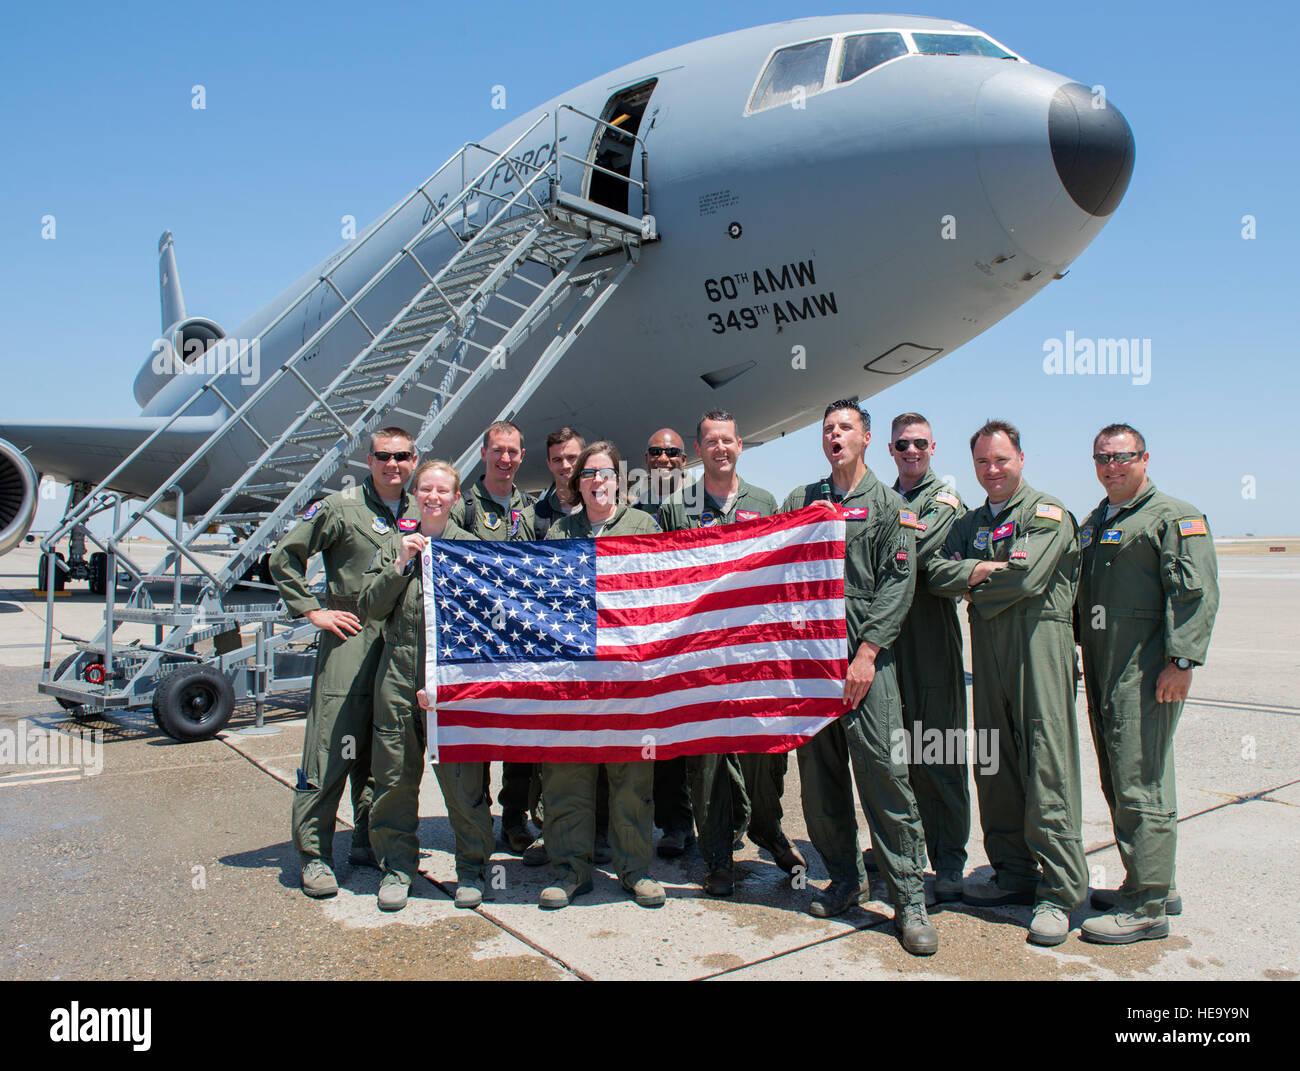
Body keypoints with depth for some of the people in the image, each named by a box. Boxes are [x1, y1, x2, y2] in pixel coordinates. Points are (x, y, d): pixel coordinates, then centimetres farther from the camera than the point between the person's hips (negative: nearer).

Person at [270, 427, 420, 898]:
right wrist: (312, 611, -5)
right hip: (351, 636, -5)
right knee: (333, 749, -4)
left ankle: (369, 842, 25)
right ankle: (314, 854, 9)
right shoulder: (341, 507, -3)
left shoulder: (421, 513, 12)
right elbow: (284, 558, 0)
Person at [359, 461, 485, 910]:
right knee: (395, 774, 7)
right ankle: (397, 866, 23)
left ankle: (472, 866, 16)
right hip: (398, 671, 3)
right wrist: (400, 565, -3)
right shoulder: (396, 543, 13)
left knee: (462, 776, -1)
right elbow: (369, 609, 6)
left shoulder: (470, 546, 5)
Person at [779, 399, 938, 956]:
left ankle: (909, 898, 4)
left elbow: (897, 585, -2)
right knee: (819, 774, 9)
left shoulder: (887, 506, 6)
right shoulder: (799, 501, 15)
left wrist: (866, 651, -12)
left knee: (884, 773, -7)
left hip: (864, 657, -4)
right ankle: (845, 878, 24)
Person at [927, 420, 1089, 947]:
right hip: (987, 646, 6)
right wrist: (979, 569, -9)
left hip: (1037, 640, -6)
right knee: (995, 763, 9)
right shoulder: (970, 523, 21)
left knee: (1046, 762, -8)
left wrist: (975, 588, 1)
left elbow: (1026, 576, -13)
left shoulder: (1046, 512, 2)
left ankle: (1059, 890, -1)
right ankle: (1015, 872, 20)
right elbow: (937, 573, 6)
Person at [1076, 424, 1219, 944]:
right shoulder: (1093, 523, 20)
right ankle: (1156, 885, 27)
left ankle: (1147, 907, 1)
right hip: (1102, 670, 8)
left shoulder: (1176, 517, -4)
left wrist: (1181, 660, -21)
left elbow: (1196, 594, -13)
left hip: (1147, 671, -8)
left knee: (1140, 782, -7)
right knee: (1117, 784, 13)